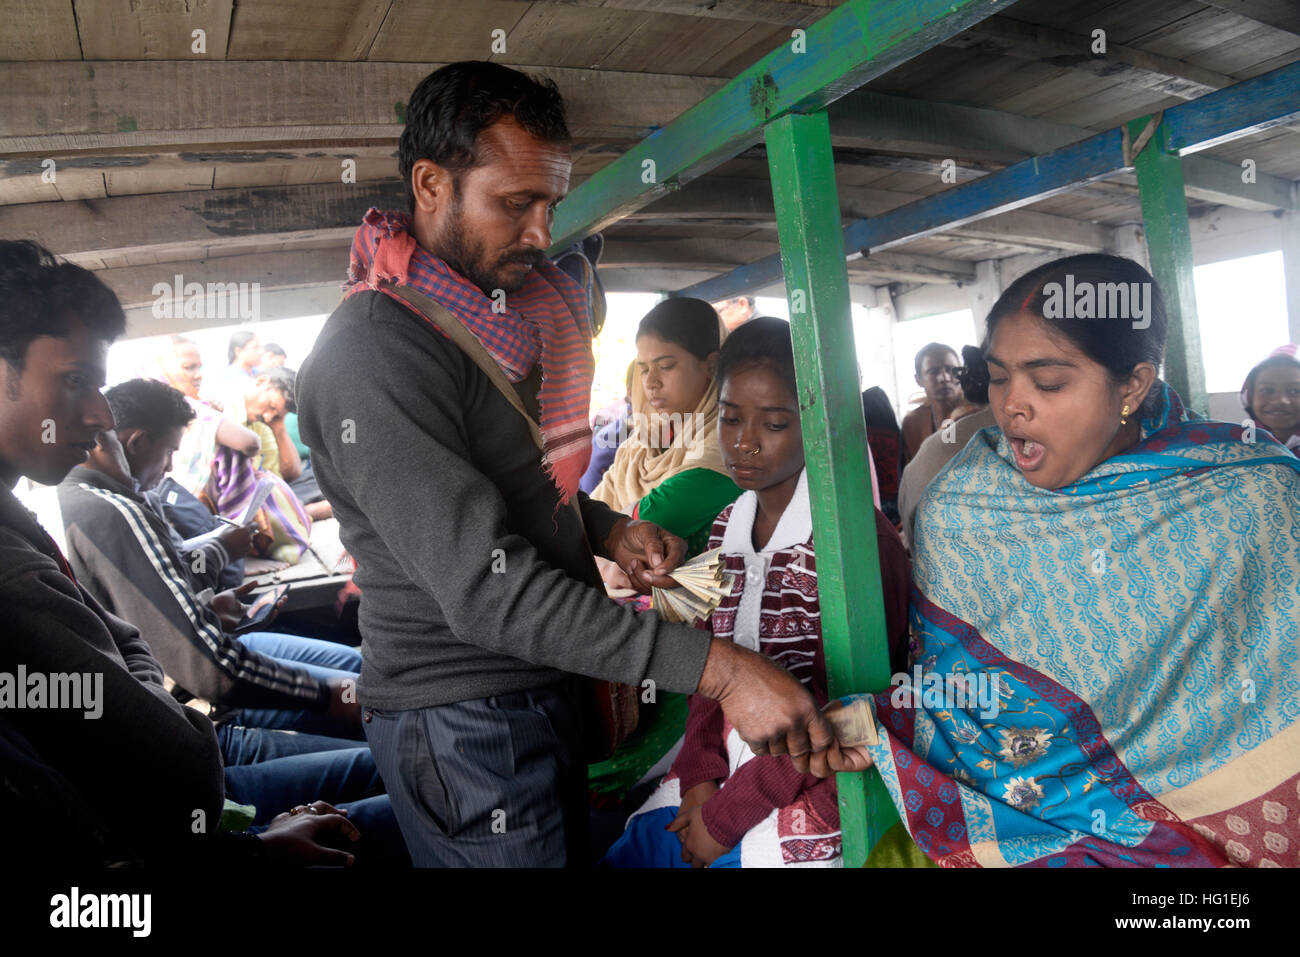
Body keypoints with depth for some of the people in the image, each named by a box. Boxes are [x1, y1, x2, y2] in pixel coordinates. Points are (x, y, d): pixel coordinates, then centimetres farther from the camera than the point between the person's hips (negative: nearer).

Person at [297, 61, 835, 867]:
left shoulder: (504, 313, 9)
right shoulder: (372, 354, -22)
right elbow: (483, 587, -28)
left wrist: (608, 530, -1)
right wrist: (718, 669, -30)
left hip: (547, 684, 9)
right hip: (466, 722, -8)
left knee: (579, 849, 21)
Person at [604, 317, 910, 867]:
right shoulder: (726, 529, 7)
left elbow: (841, 709, -16)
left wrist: (727, 814, -13)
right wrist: (700, 774, -6)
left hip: (817, 776, -6)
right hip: (730, 760, 6)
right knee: (627, 850, -4)